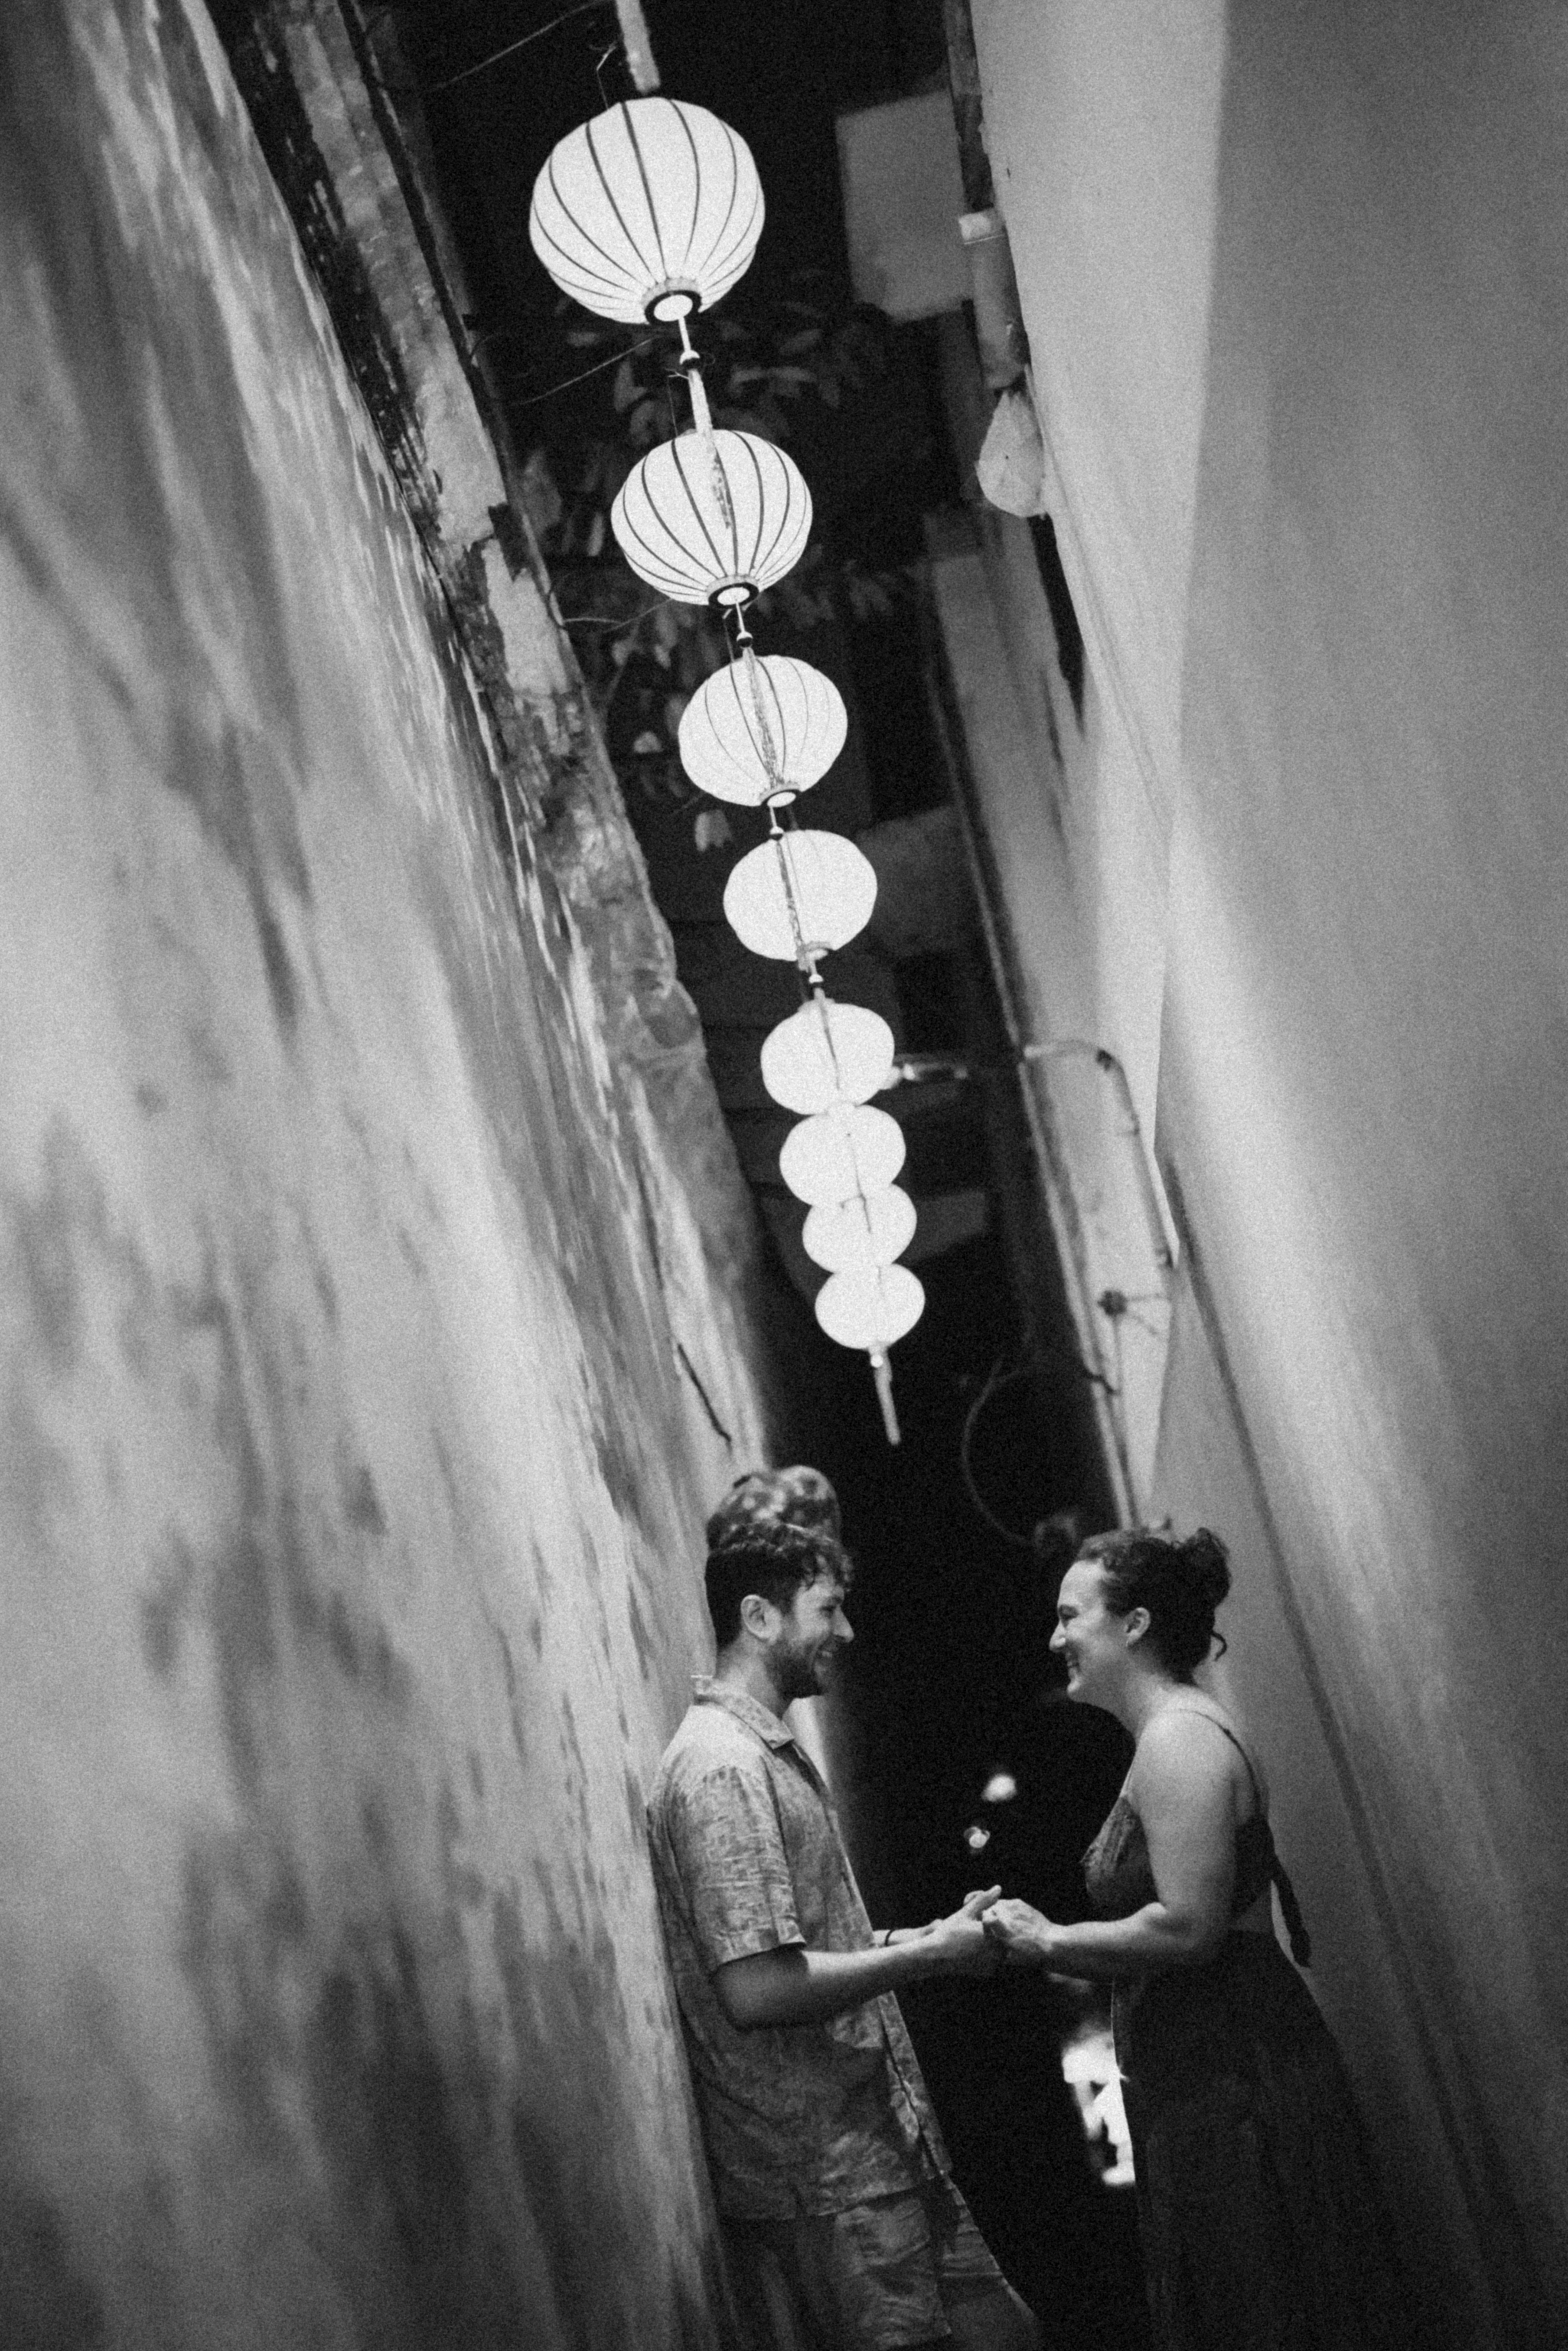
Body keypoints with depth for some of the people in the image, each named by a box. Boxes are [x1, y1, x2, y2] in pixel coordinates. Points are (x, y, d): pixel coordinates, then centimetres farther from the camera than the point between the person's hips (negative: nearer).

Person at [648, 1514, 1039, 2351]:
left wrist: (932, 1934, 7)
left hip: (880, 2143, 10)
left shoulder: (769, 1750, 14)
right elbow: (756, 1988, -26)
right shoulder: (722, 1767, -19)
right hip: (827, 2180, -10)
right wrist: (931, 1953, -16)